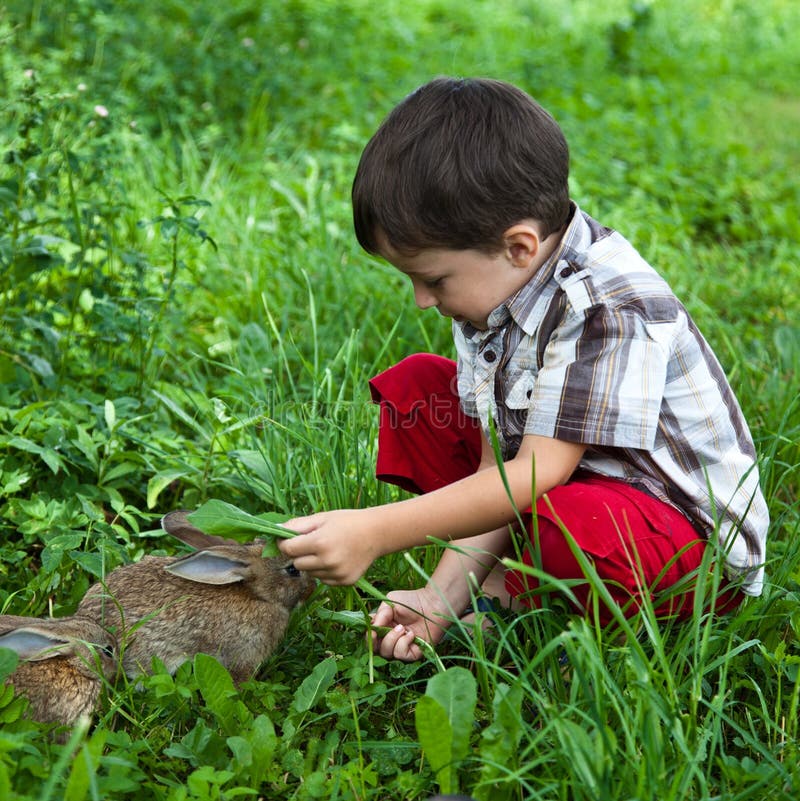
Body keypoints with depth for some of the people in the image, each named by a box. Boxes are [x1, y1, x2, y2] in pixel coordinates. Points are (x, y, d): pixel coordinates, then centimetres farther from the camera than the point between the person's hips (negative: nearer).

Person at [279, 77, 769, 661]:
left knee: (569, 523, -42)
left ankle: (516, 598, -5)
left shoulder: (608, 307, -29)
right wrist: (444, 597, -15)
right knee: (413, 387, 2)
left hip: (702, 541, -8)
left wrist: (375, 532, -33)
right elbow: (497, 465, -5)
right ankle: (505, 581, -5)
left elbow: (535, 476, -31)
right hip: (573, 480, 8)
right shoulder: (492, 288, -3)